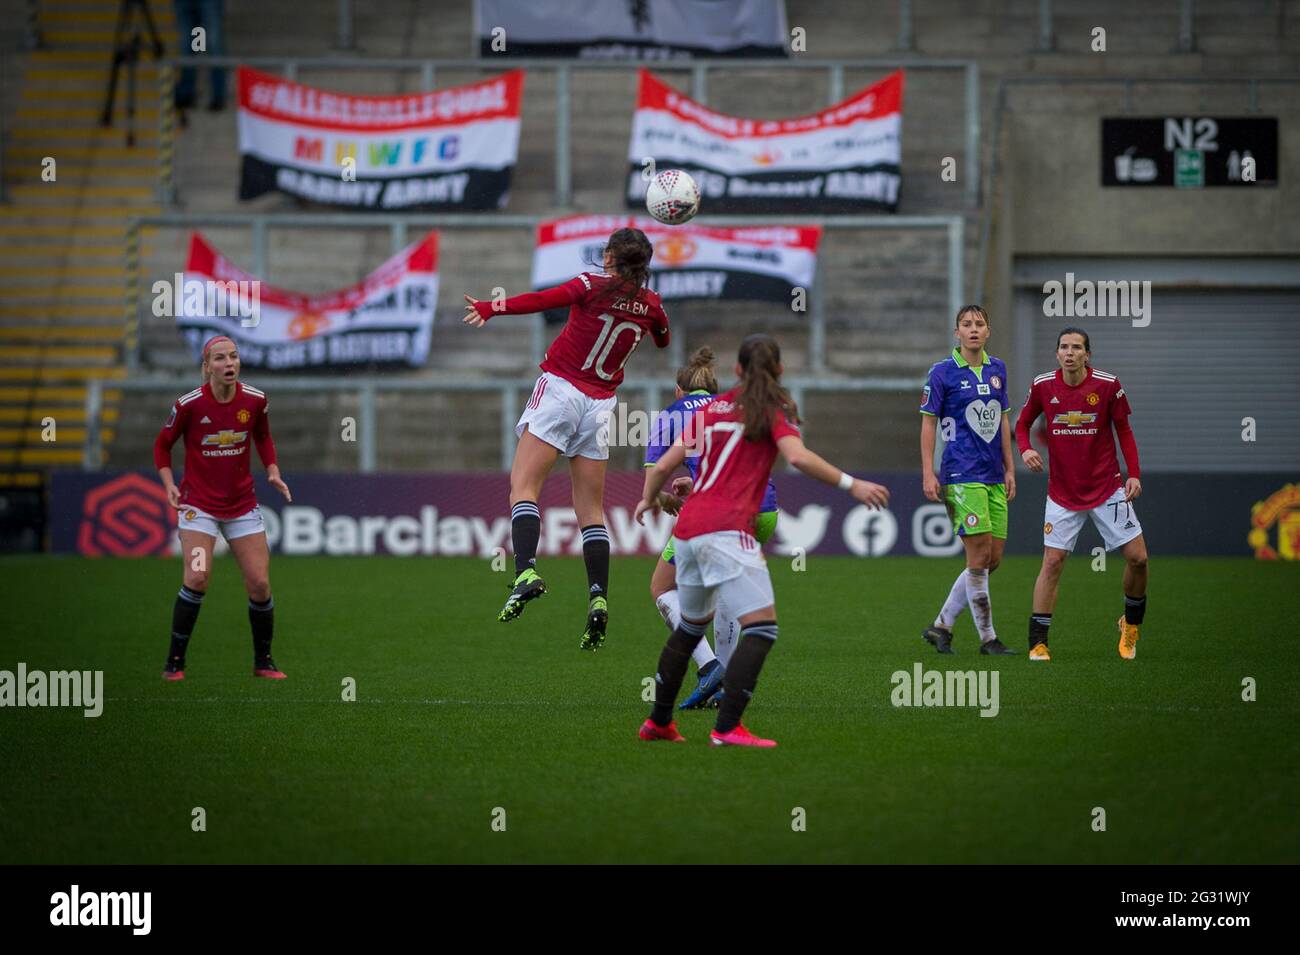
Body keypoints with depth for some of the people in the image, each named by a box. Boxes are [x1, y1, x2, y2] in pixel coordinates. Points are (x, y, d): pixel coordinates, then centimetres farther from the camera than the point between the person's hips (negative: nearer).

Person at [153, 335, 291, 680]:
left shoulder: (255, 400, -4)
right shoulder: (189, 404, -13)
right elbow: (162, 444, 1)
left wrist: (273, 471, 0)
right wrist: (169, 484, -12)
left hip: (242, 505, 3)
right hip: (199, 505, -3)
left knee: (259, 584, -1)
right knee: (196, 578, -19)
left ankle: (263, 661, 18)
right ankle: (175, 661, -6)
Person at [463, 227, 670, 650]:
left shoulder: (594, 286, -8)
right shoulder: (650, 305, 5)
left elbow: (543, 300, -25)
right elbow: (663, 340, 28)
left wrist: (491, 308, -30)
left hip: (560, 389, -5)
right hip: (600, 405, 5)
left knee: (523, 487, -9)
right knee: (591, 508, 10)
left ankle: (526, 571, -31)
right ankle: (598, 596, -3)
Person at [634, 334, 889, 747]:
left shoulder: (711, 408, 17)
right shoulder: (773, 409, 2)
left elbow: (663, 466, 16)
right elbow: (797, 456, -16)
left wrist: (648, 499, 35)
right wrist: (851, 484, -11)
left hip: (687, 528, 7)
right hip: (726, 528, -7)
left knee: (691, 624, 25)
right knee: (761, 628, -9)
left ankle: (658, 721, 33)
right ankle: (727, 728, -20)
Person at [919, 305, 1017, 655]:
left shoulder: (997, 369, 12)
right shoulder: (942, 372, -5)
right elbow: (928, 423, -4)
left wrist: (1009, 469, 15)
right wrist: (928, 473, -10)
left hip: (993, 477, 7)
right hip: (961, 476, -7)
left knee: (992, 559, 5)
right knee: (980, 553, -10)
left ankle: (941, 626, 15)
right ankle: (987, 638, -3)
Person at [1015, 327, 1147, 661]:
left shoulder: (1108, 385, -8)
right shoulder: (1043, 386, -5)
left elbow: (1124, 431, 2)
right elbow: (1022, 423, 10)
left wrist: (1134, 474, -8)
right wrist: (1025, 448, -10)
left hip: (1107, 488, 0)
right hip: (1062, 492, 0)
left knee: (1137, 558, -4)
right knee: (1053, 561, -7)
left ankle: (1131, 622, 23)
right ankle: (1037, 642, -2)